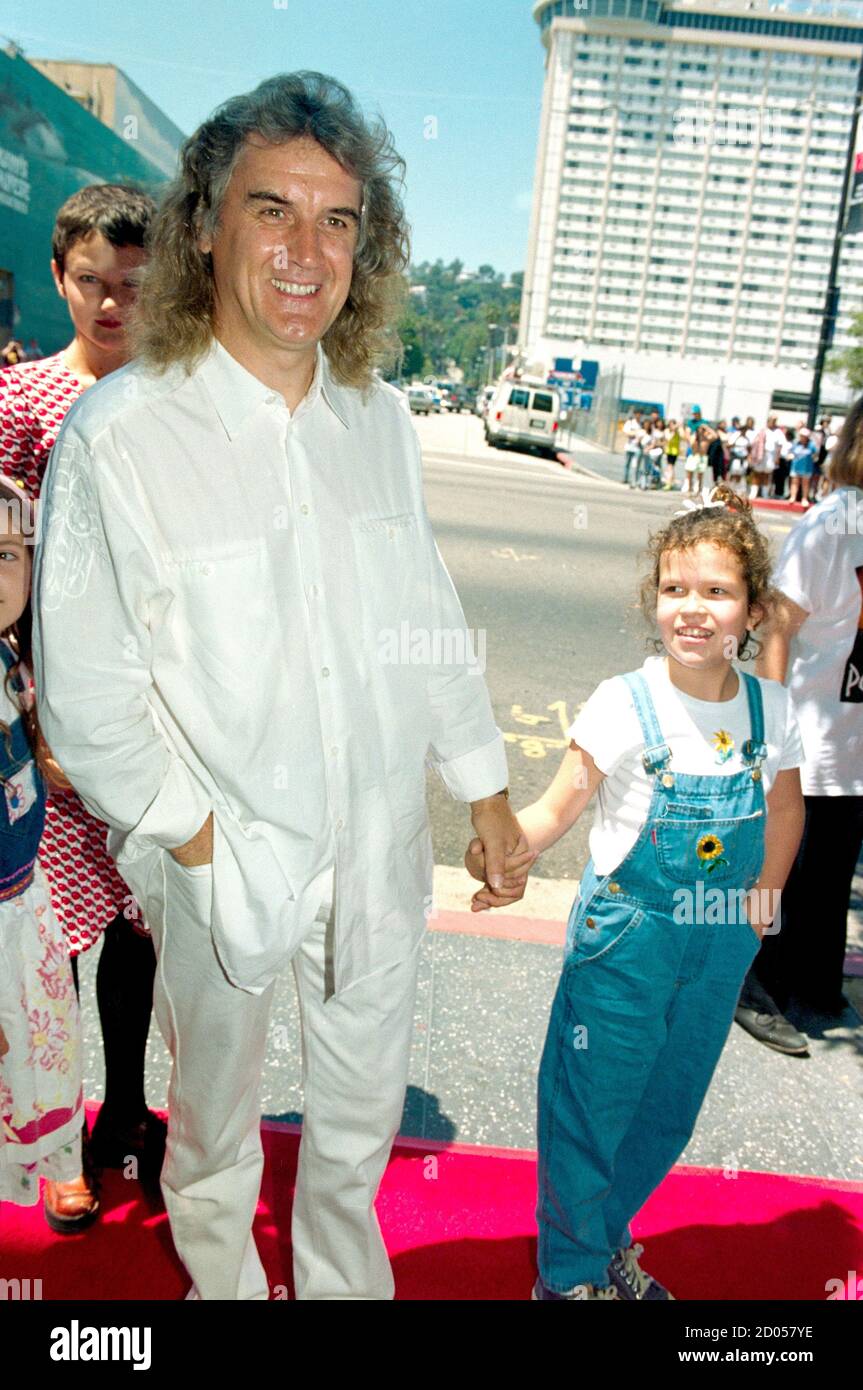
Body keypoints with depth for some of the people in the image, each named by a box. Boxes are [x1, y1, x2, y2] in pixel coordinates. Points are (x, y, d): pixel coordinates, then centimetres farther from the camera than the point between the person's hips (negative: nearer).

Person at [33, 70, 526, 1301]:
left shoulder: (381, 421, -1)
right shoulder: (117, 435, -17)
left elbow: (430, 622, 7)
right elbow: (86, 698, -14)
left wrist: (486, 786, 10)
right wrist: (199, 841, -12)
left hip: (381, 850, 4)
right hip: (225, 859, -3)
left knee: (362, 1110, 24)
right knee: (215, 1122, 22)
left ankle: (345, 1278, 52)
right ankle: (223, 1279, 53)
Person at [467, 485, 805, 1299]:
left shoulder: (769, 709, -4)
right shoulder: (624, 704, -16)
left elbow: (784, 810, 12)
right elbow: (559, 807, -16)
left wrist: (761, 902, 11)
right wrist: (507, 850, -34)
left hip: (719, 948, 5)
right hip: (623, 941, -4)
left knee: (669, 1113, 19)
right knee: (590, 1106, 7)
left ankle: (608, 1235, 45)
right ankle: (570, 1273, 32)